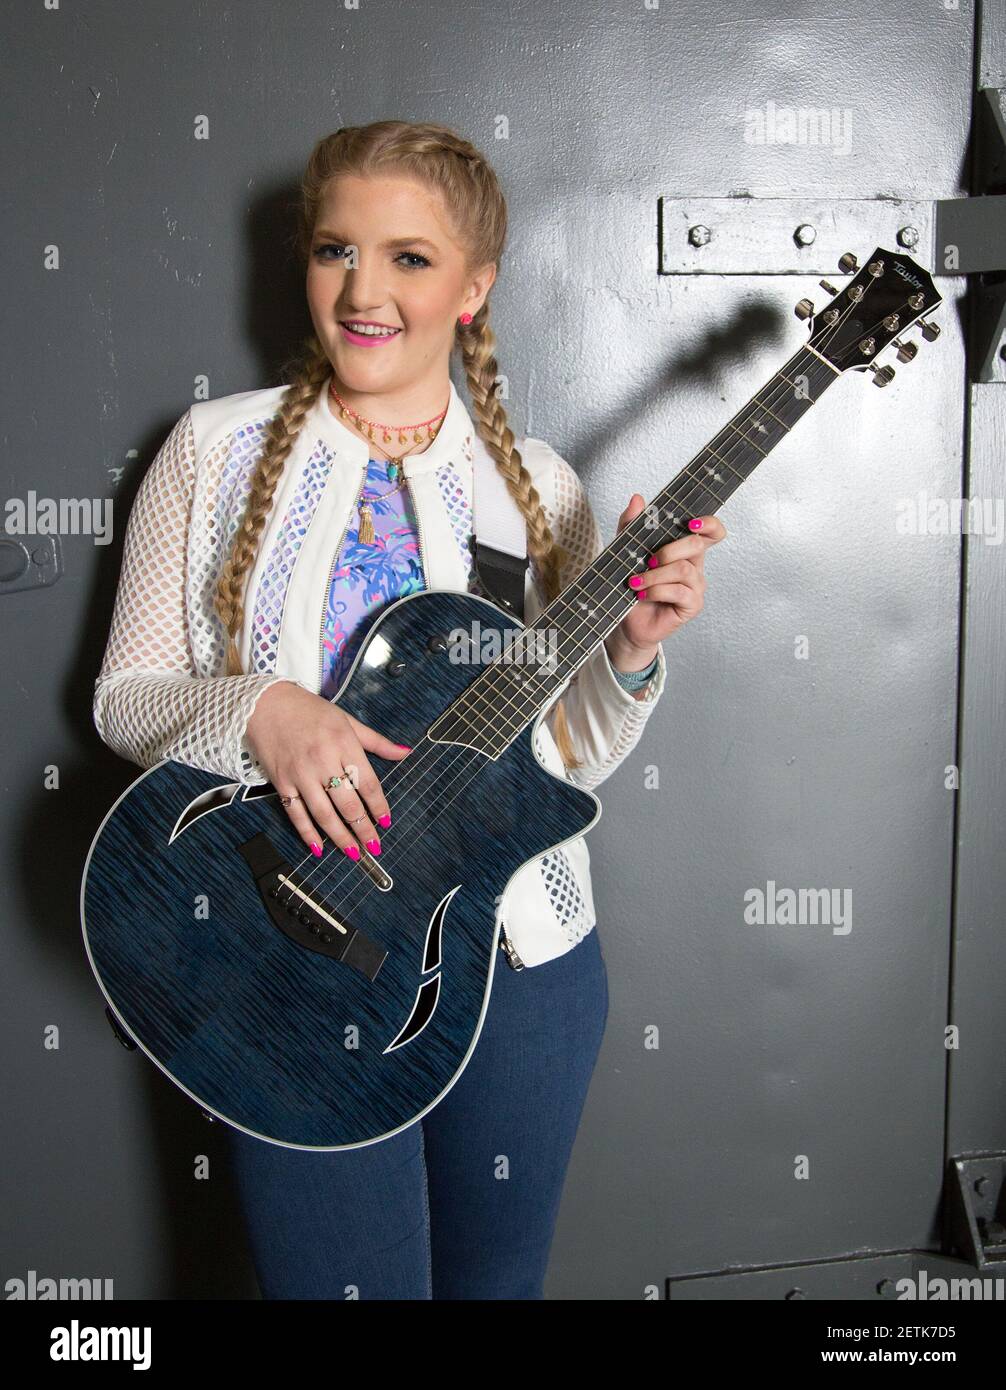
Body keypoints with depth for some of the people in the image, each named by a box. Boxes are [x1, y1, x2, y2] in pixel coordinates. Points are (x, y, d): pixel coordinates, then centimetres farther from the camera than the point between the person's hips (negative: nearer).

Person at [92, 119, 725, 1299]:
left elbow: (571, 757, 4)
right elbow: (125, 698, -2)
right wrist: (259, 712, -21)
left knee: (497, 1277, 18)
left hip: (521, 954, 2)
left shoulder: (536, 486, 2)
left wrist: (630, 652, -16)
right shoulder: (217, 449, -2)